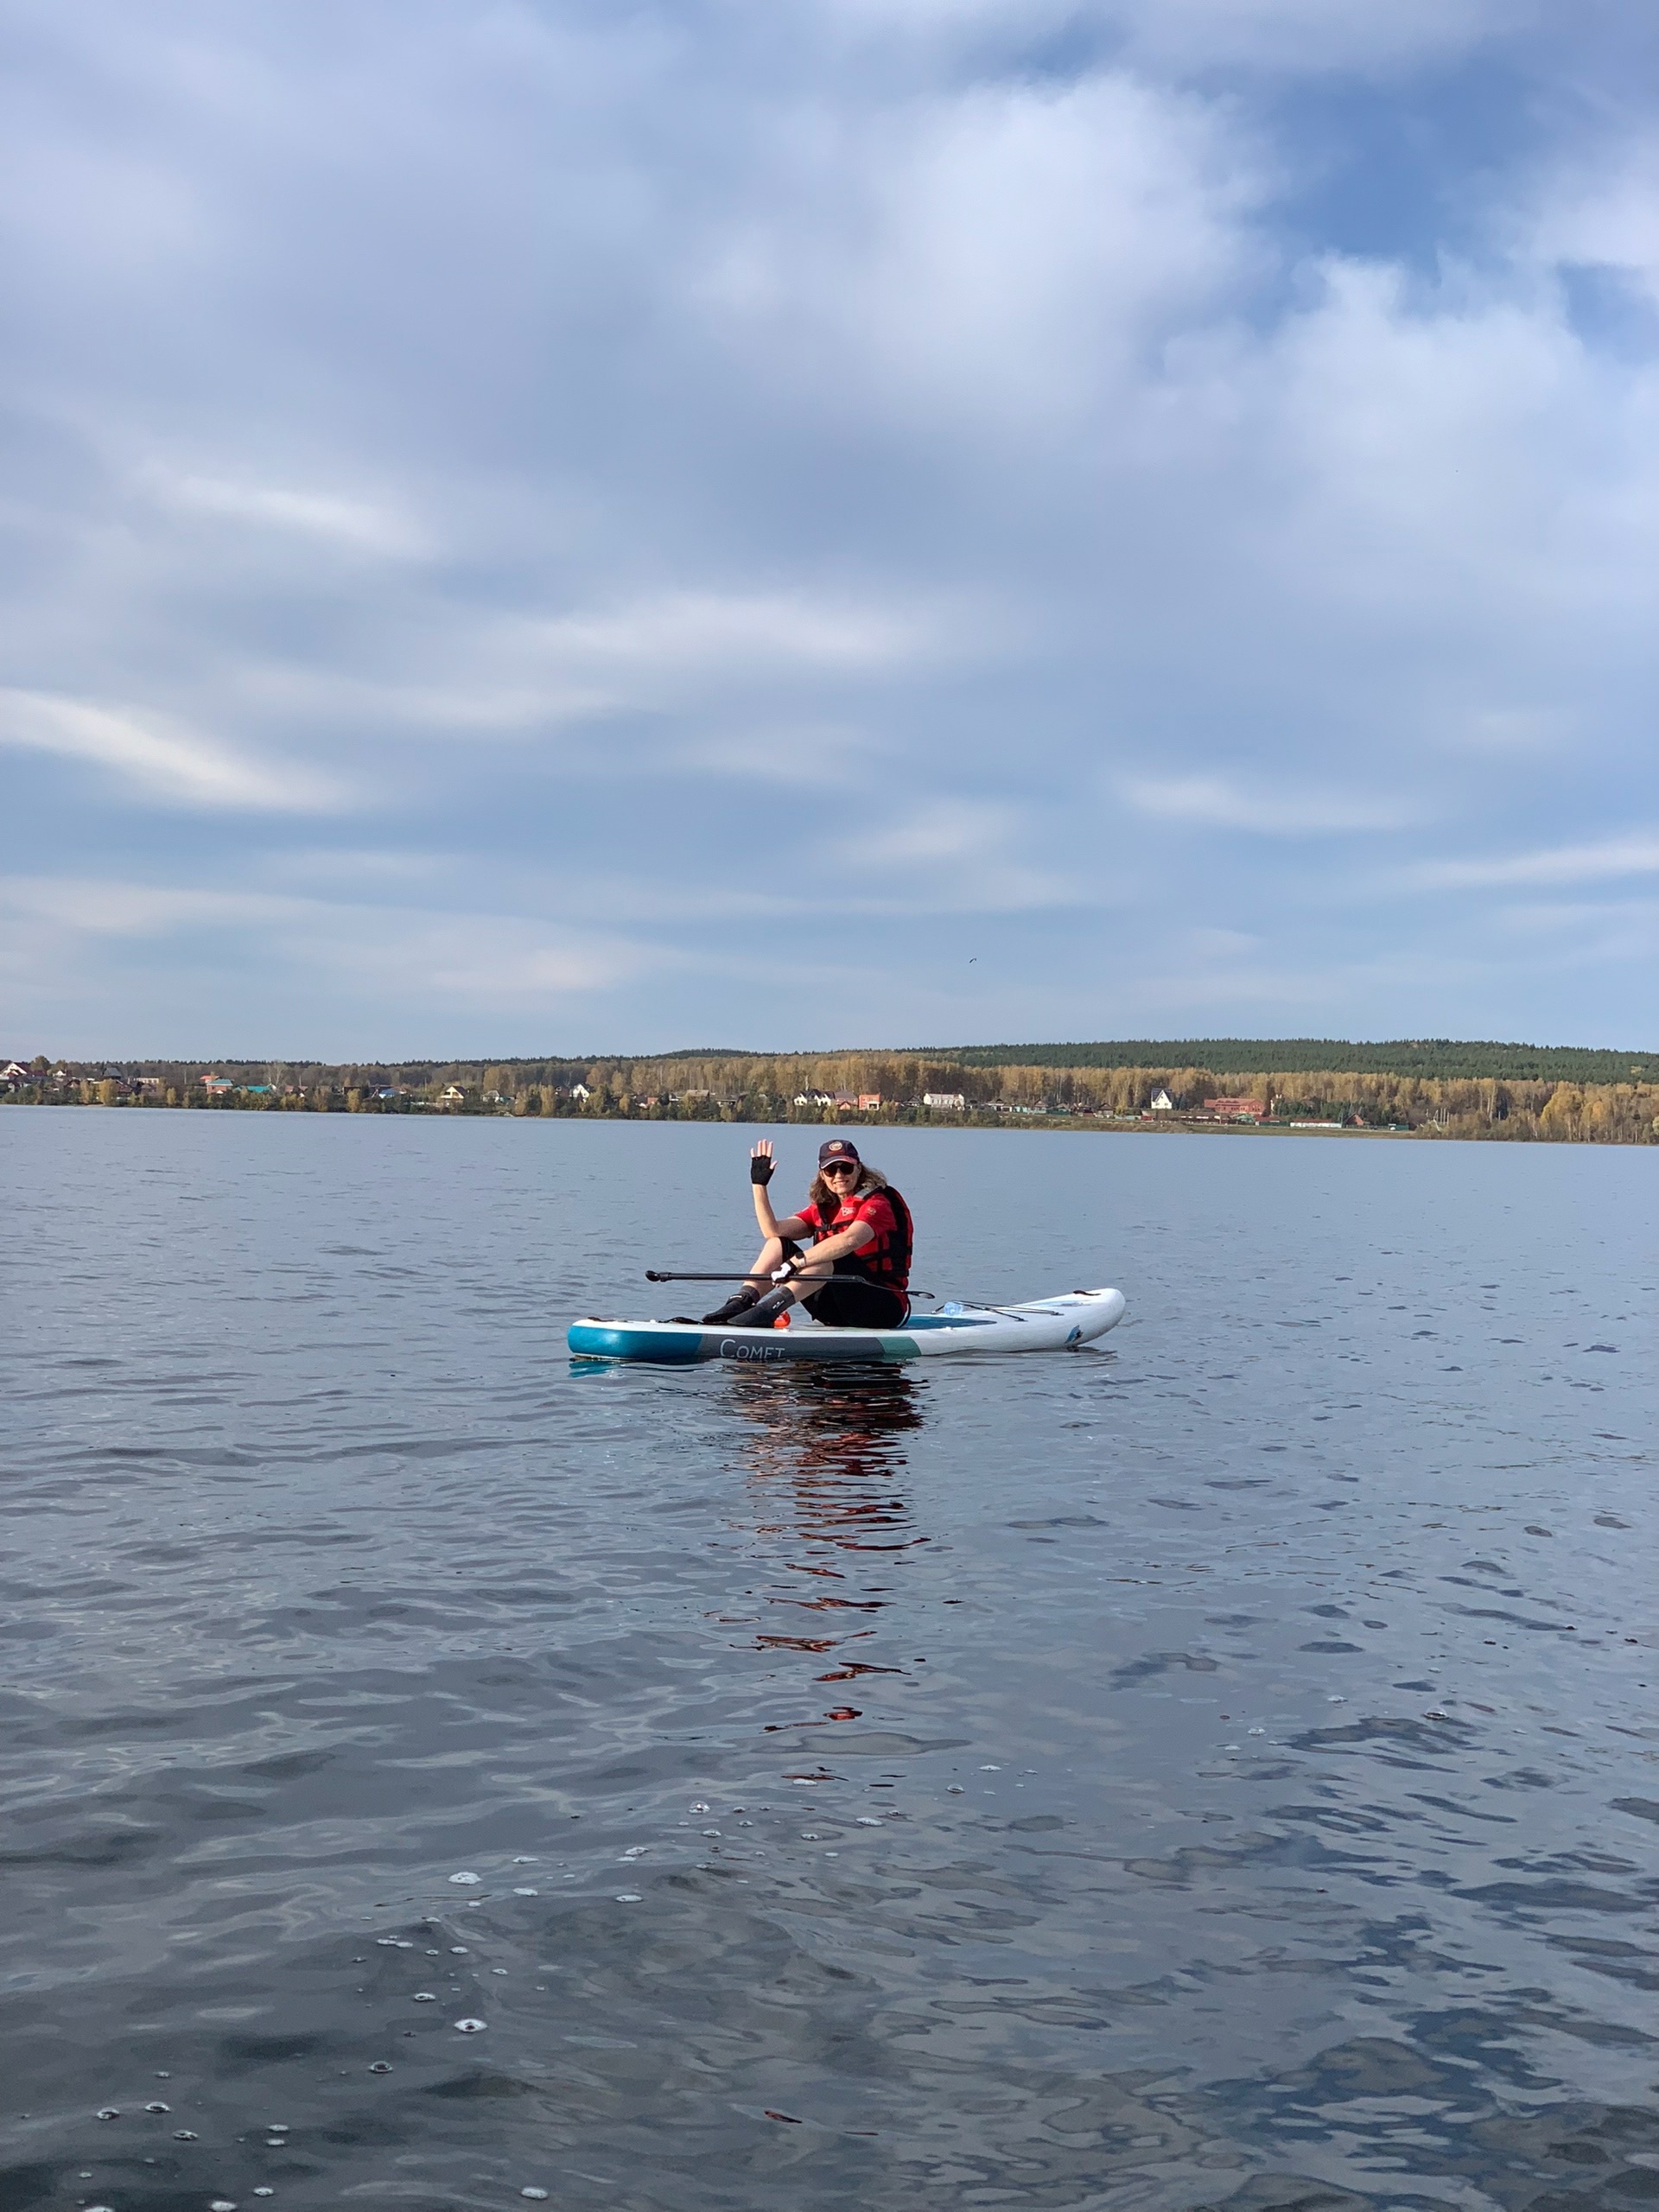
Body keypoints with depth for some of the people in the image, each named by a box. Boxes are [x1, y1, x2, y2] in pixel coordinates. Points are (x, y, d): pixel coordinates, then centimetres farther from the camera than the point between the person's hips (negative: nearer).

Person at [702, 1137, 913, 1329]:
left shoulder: (876, 1203, -9)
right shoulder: (822, 1208, 13)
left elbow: (850, 1240, -31)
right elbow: (772, 1231, -1)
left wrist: (796, 1262, -37)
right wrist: (759, 1184, -5)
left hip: (887, 1307, -7)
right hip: (839, 1313, 7)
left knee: (829, 1256, -32)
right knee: (778, 1243, -3)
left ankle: (769, 1310, -44)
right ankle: (741, 1303, -22)